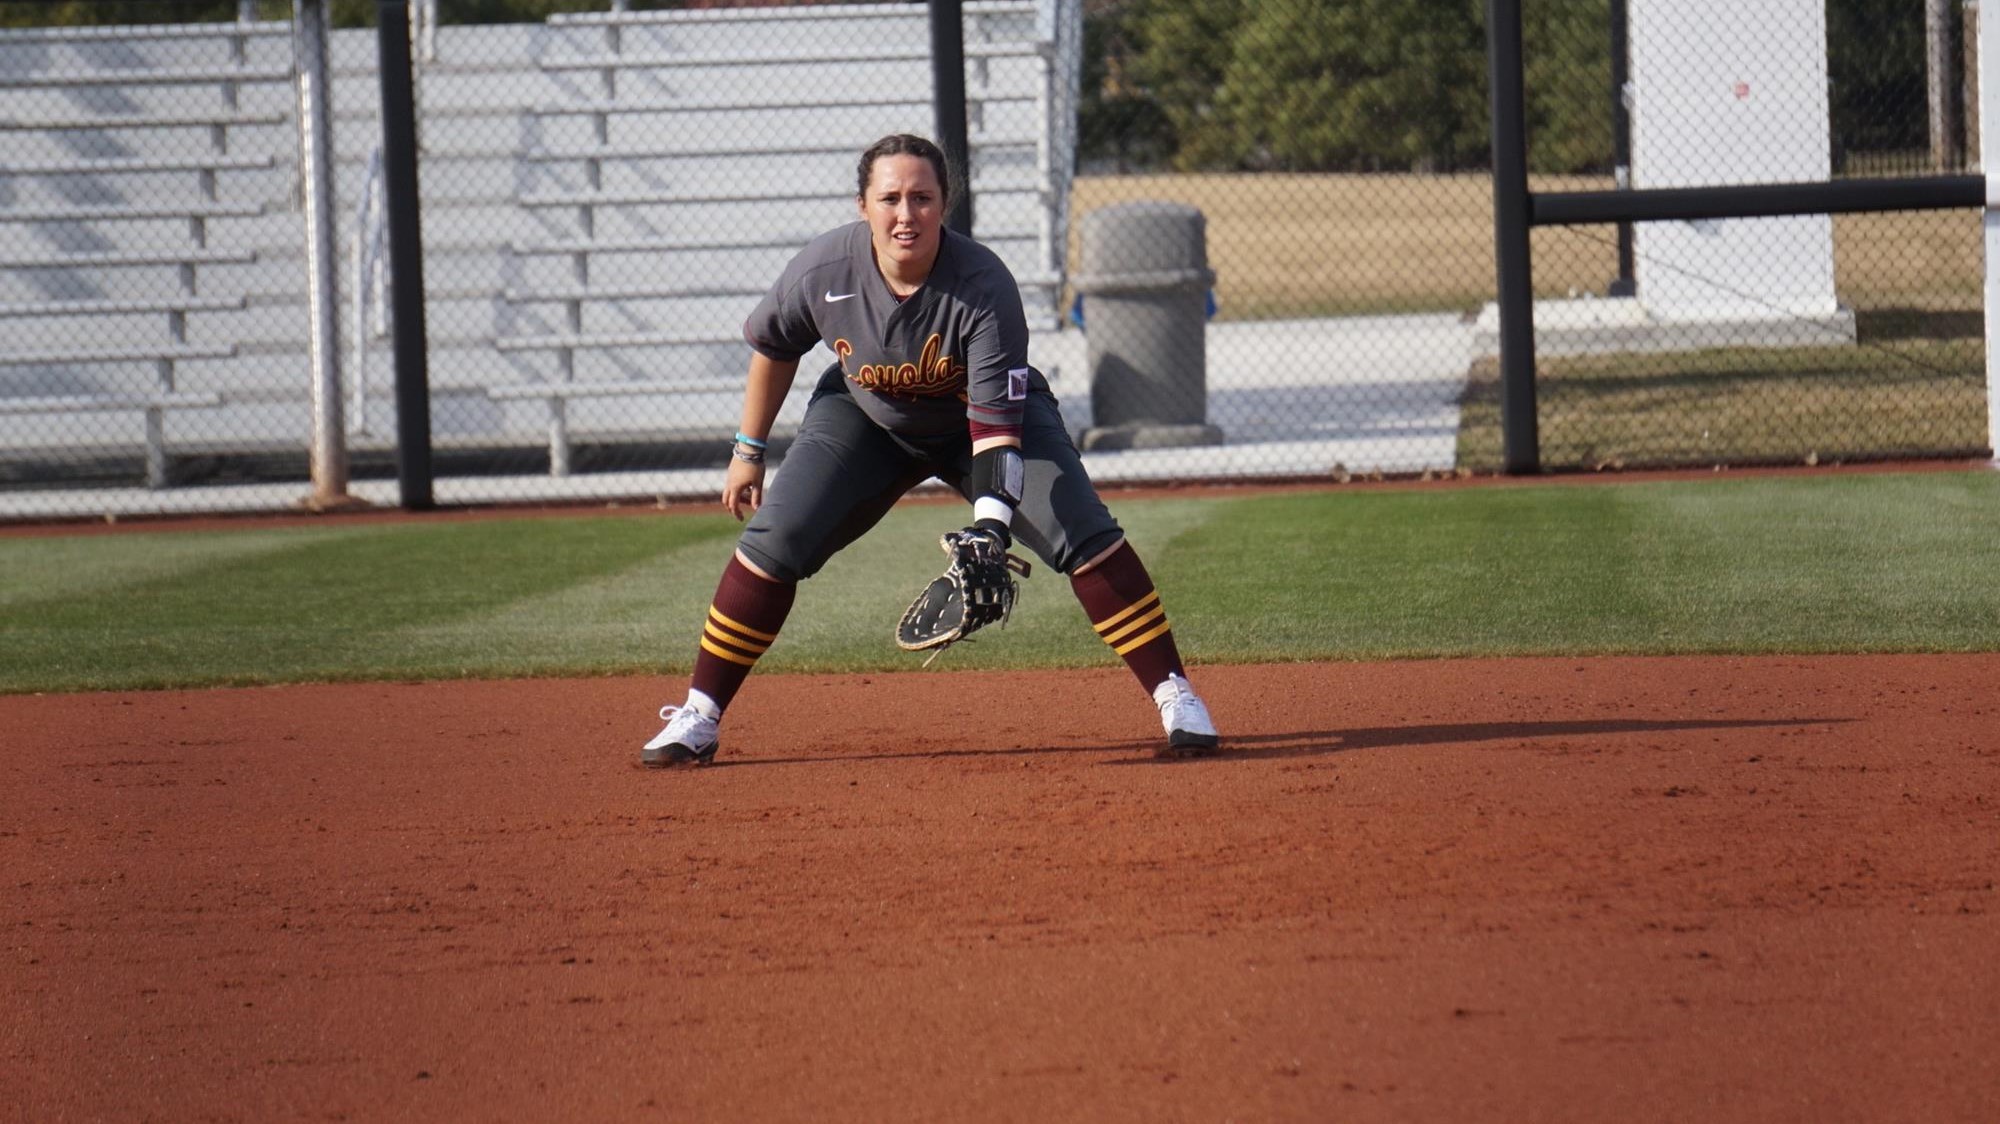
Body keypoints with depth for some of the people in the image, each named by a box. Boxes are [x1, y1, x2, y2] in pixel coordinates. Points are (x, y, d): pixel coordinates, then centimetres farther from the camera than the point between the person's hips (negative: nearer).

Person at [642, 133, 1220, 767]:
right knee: (774, 542, -12)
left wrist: (991, 522, -47)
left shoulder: (985, 285, -33)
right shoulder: (824, 270, -26)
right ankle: (698, 718, 1)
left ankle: (1174, 696, -10)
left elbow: (997, 420, -35)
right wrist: (748, 451, 3)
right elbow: (773, 346, -3)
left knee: (1082, 533, -20)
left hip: (992, 412, -2)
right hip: (865, 418, 2)